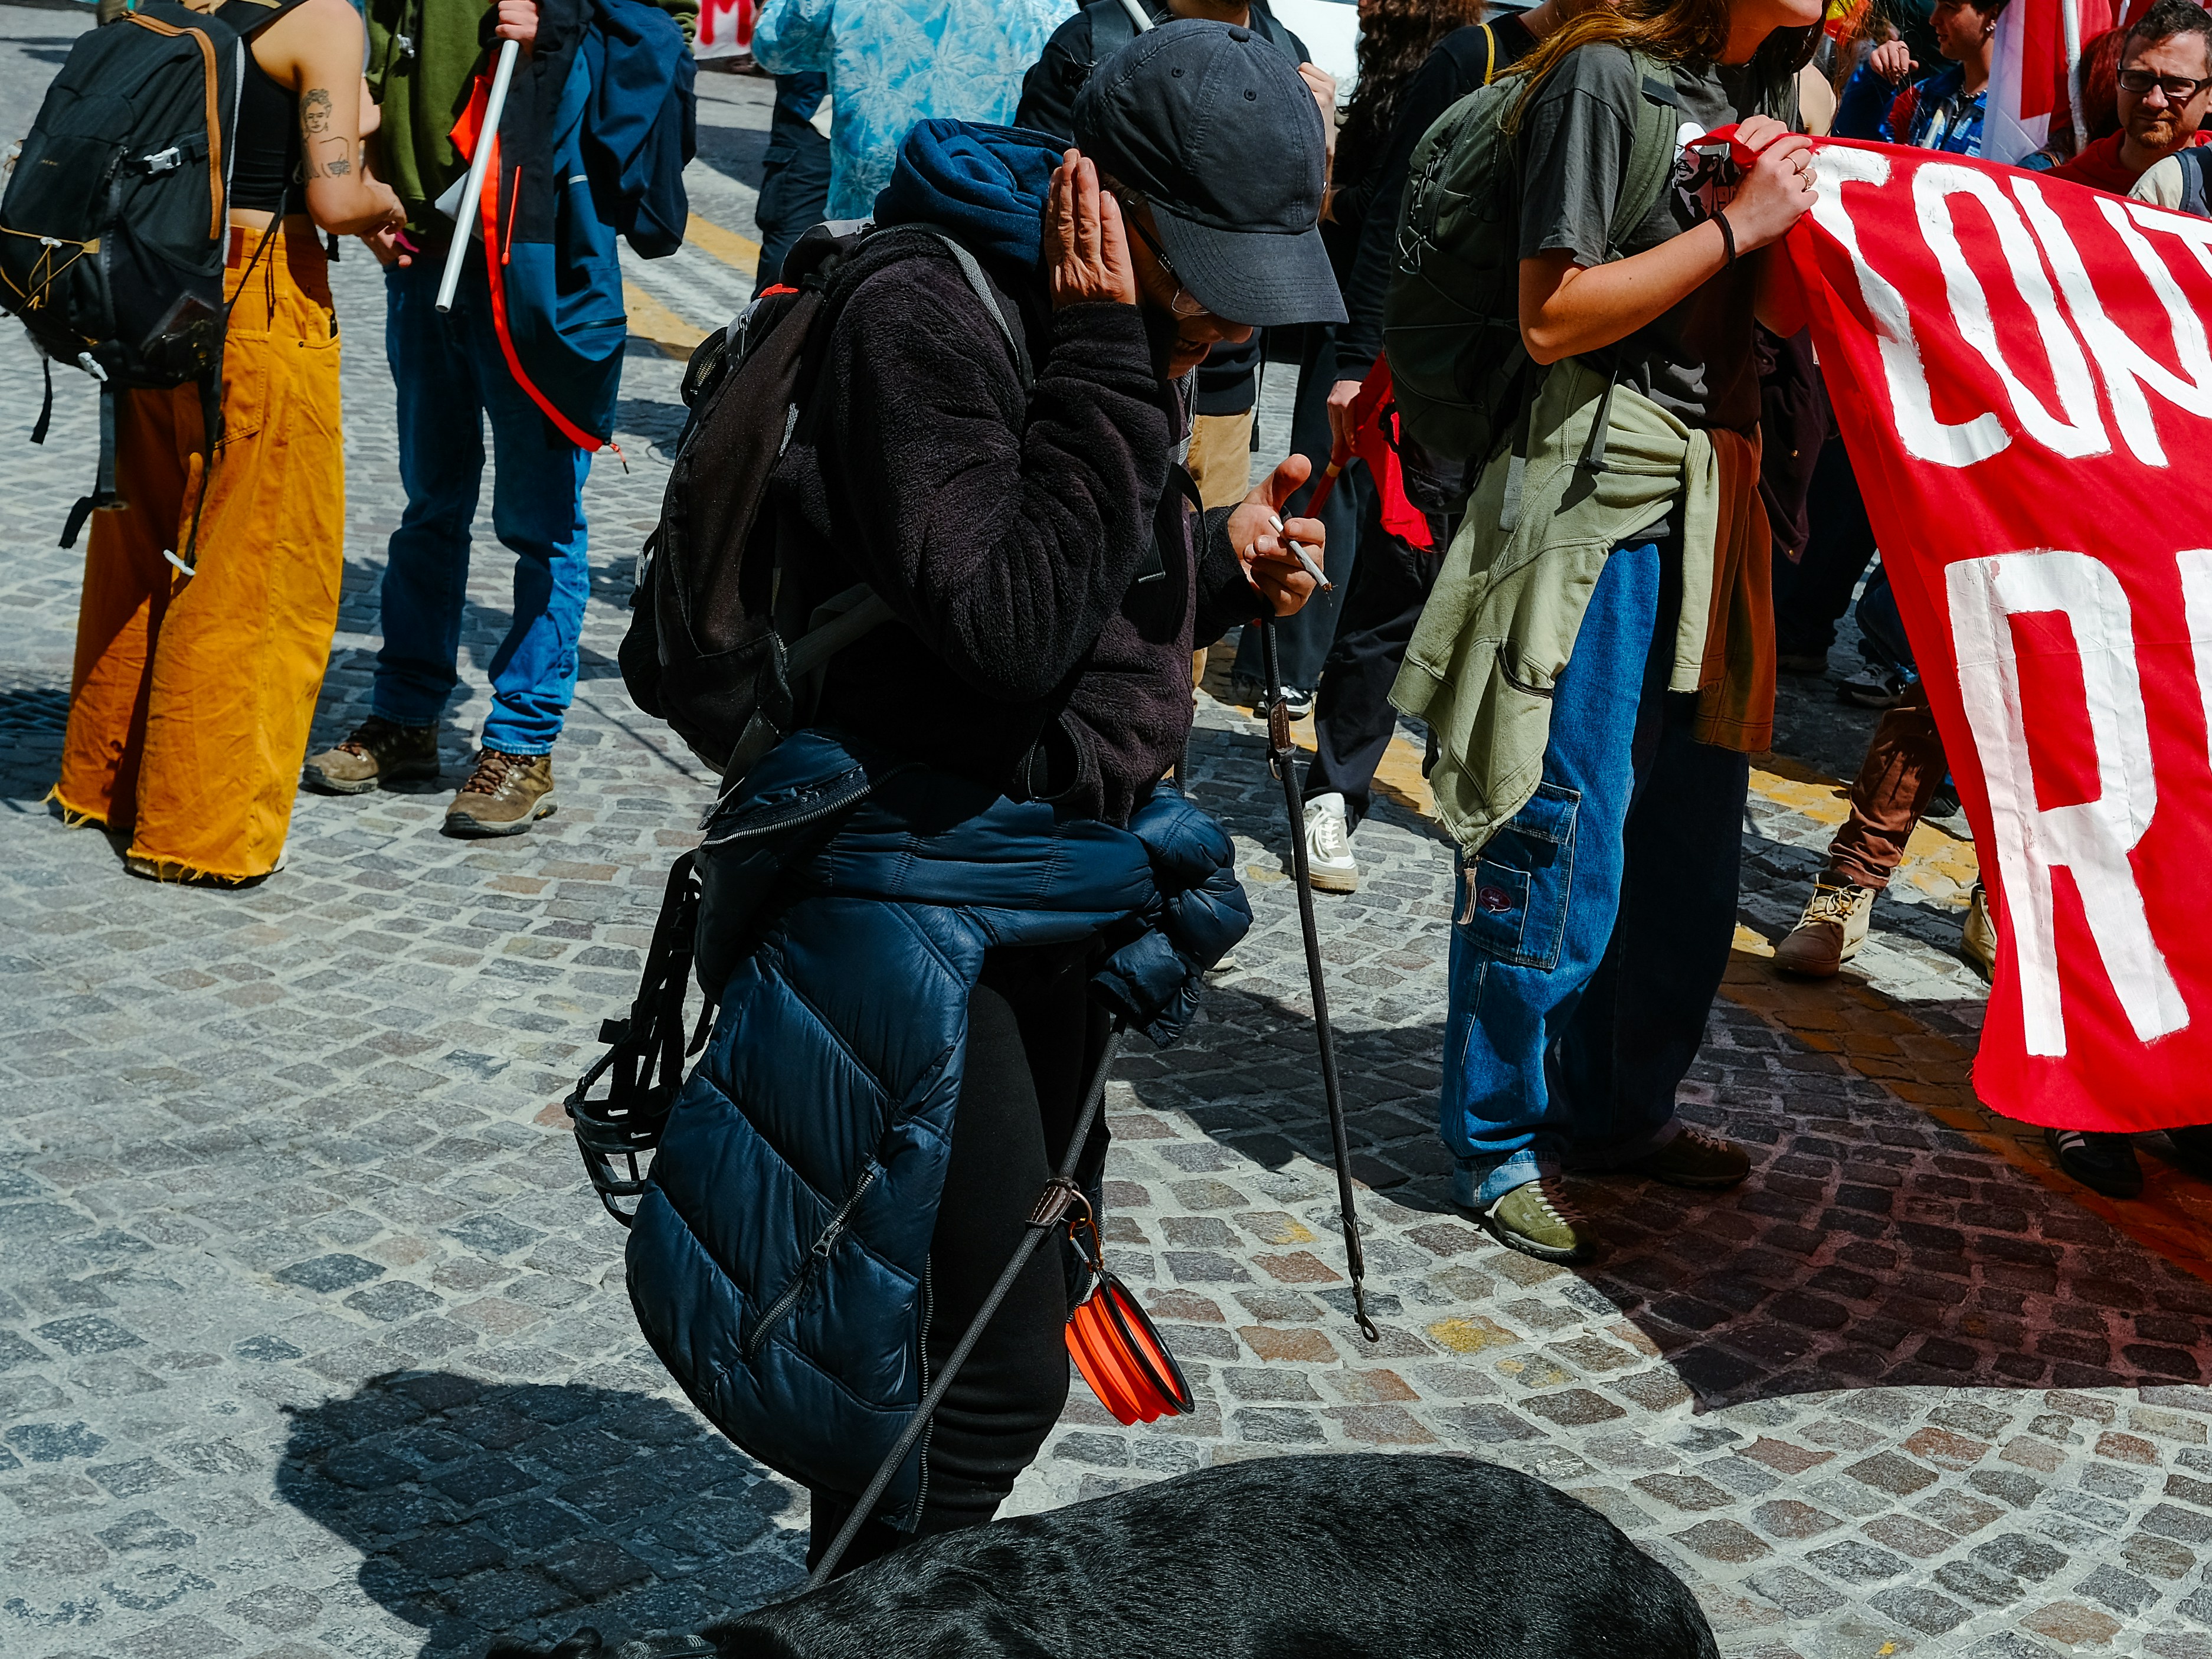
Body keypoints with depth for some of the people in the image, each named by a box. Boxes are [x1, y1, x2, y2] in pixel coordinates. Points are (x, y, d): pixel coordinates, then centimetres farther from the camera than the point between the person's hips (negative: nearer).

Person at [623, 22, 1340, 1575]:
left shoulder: (1112, 326, 7)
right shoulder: (927, 307, -19)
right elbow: (1003, 626, -29)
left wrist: (1220, 558, -1)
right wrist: (1111, 356, -25)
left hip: (1051, 891, 10)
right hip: (923, 897, -9)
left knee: (1016, 1302, 20)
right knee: (992, 1369, -8)